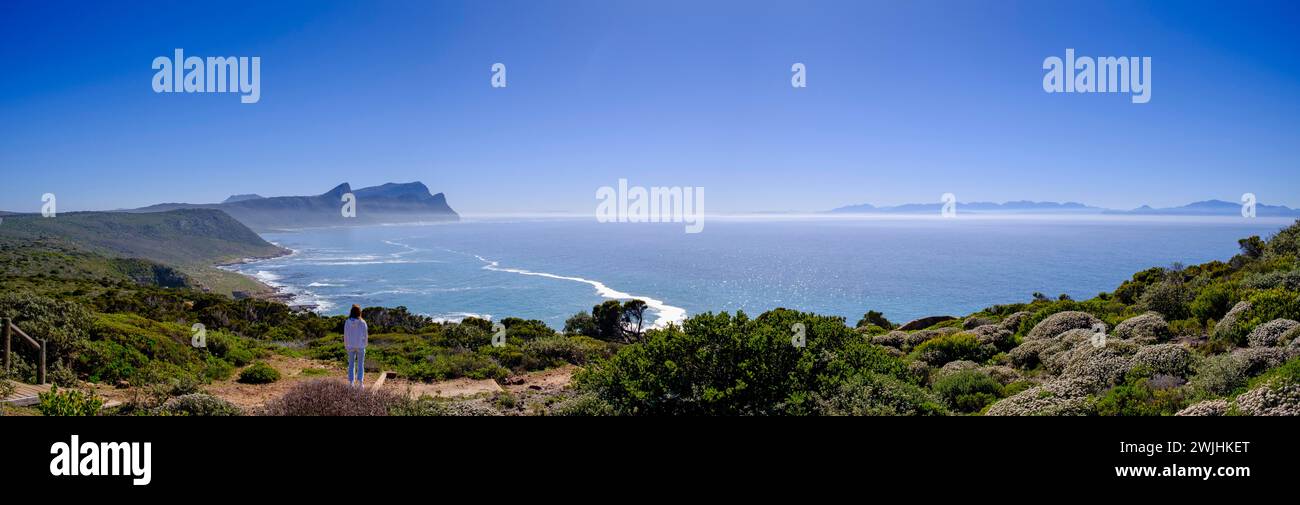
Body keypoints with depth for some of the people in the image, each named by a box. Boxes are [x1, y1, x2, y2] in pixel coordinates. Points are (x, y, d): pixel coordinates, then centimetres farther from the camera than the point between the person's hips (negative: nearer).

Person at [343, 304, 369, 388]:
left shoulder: (347, 322, -8)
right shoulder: (362, 322, -12)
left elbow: (345, 335, -2)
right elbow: (365, 335, -5)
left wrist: (345, 346, 11)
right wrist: (365, 344, 11)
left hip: (350, 346, 2)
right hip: (360, 346, -1)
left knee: (351, 364, 12)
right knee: (360, 364, 7)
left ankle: (351, 382, 13)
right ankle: (360, 382, 2)